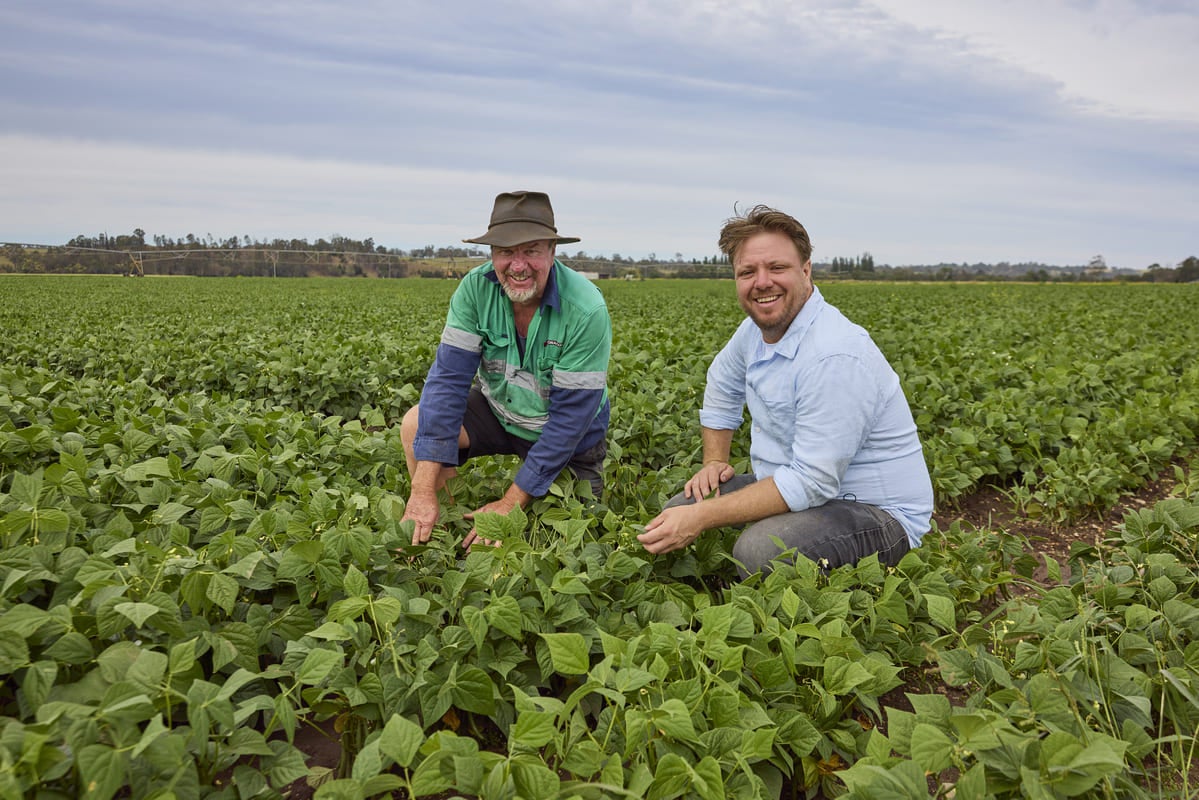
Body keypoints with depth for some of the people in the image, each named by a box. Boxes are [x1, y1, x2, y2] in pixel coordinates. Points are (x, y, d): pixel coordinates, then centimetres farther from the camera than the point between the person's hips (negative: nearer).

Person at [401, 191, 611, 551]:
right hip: (498, 410, 3)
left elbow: (571, 416, -26)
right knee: (417, 424, -20)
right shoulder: (476, 288, -19)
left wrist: (511, 503, -26)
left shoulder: (586, 311, -29)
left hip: (565, 437, -2)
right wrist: (424, 489, -31)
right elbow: (449, 377, -23)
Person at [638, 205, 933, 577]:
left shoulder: (834, 357, -28)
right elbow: (721, 386, 21)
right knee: (676, 513, -3)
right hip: (796, 487, 8)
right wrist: (714, 461, 10)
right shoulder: (756, 329, 0)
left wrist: (701, 518, -29)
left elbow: (812, 483, -30)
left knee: (759, 549, -35)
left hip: (878, 514, -8)